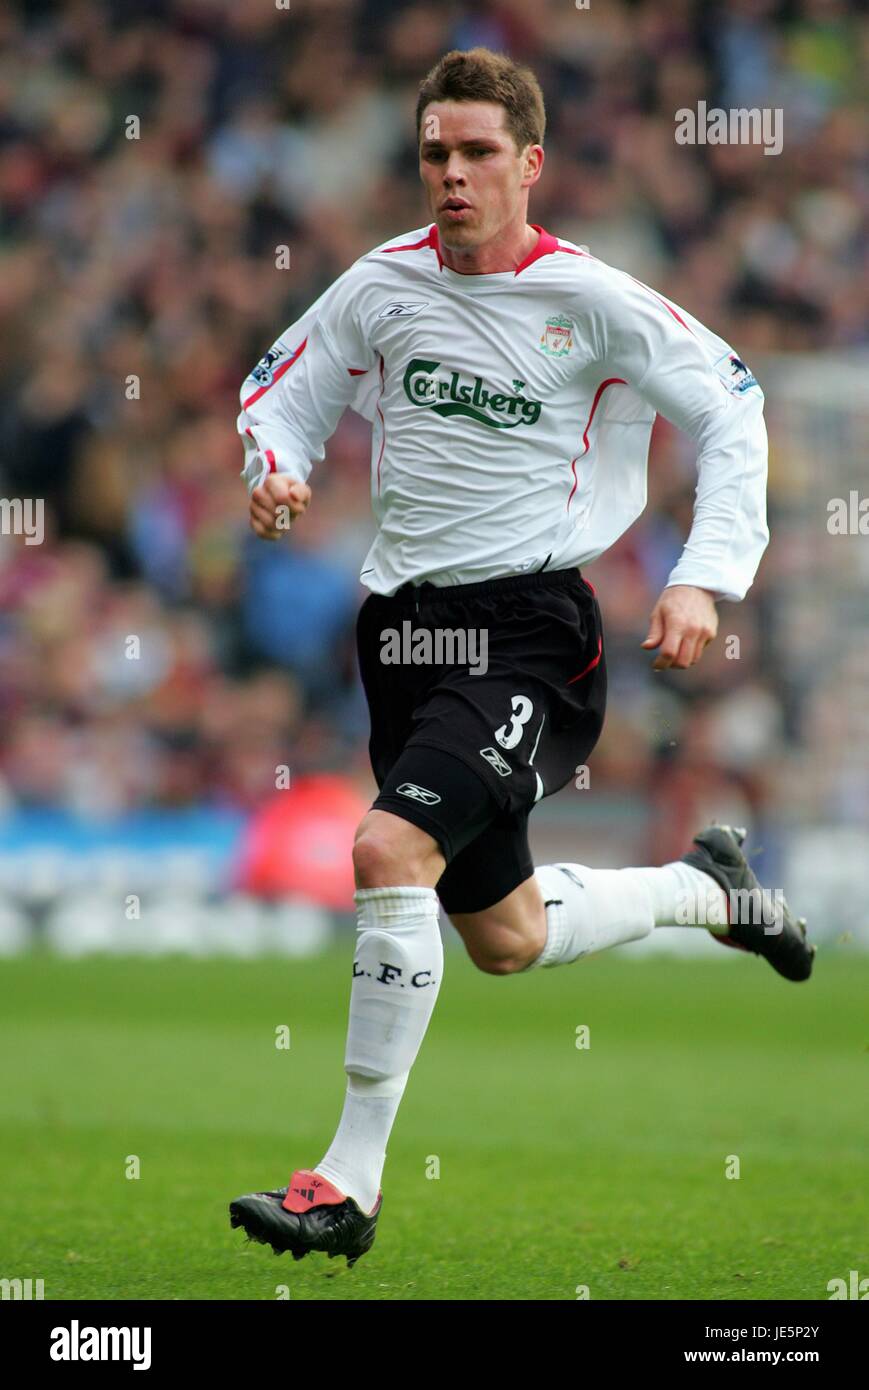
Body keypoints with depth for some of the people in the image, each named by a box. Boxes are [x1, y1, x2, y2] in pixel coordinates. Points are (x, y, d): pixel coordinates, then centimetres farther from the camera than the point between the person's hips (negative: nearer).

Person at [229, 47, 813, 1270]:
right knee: (507, 941, 14)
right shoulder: (382, 285, 3)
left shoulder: (587, 298, -8)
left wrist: (706, 579, -11)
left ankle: (351, 1181, -21)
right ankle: (708, 887, 45)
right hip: (404, 622, 6)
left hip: (529, 627, -6)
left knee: (390, 850, -27)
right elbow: (280, 390, 18)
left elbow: (732, 409, -1)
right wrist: (276, 466, -6)